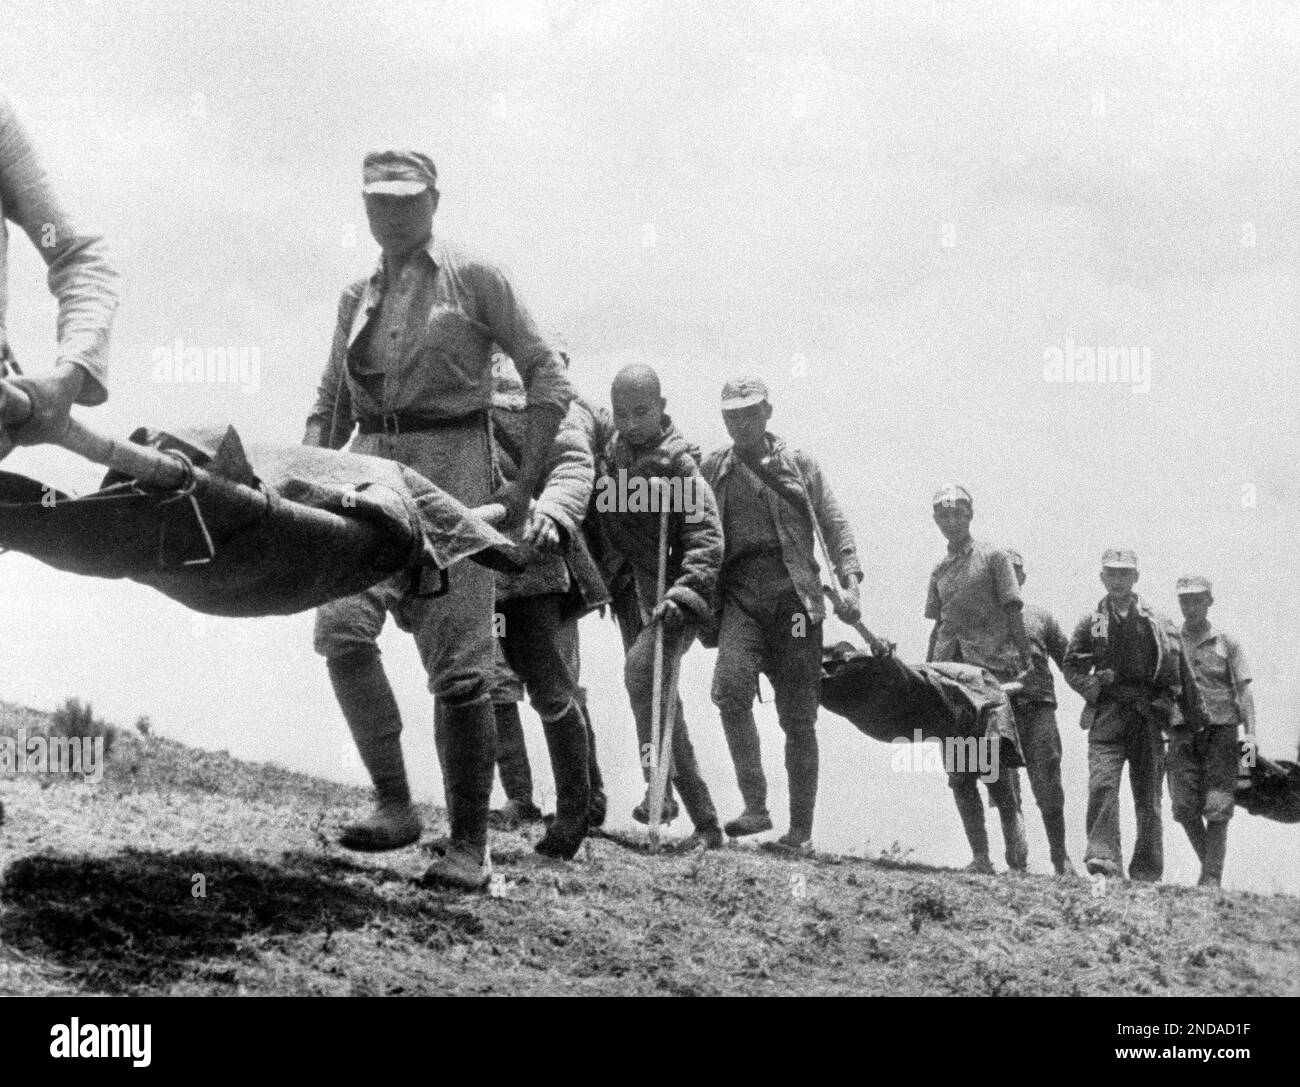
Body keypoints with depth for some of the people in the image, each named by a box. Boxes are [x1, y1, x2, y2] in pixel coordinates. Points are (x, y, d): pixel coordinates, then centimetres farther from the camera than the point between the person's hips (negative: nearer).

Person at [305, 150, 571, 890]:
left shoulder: (474, 277, 2)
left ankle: (471, 847, 1)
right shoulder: (357, 299, 17)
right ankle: (394, 804, -7)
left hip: (453, 467, -4)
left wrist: (527, 484, -6)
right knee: (341, 625, -18)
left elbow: (548, 376, 0)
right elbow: (331, 407, 22)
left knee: (460, 662, -6)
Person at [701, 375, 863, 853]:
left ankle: (801, 829, 10)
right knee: (730, 688, -26)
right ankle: (755, 805, -19)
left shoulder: (799, 464, 13)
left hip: (794, 596, 0)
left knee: (798, 718, 1)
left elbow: (834, 524, 9)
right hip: (739, 594, 0)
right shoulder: (711, 470, 15)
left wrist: (849, 581, -4)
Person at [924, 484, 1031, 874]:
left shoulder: (993, 557, 4)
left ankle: (1017, 856, 1)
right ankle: (980, 858, 1)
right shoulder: (939, 571, 19)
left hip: (992, 668, -5)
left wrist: (1024, 663, -7)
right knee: (959, 772, -1)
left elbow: (1013, 614, 0)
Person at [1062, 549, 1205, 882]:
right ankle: (1103, 856, -24)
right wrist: (1094, 684, -6)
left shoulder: (1157, 623, 9)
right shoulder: (1091, 622, 9)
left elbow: (1181, 673, 13)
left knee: (1148, 795, 3)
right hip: (1108, 714, -1)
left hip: (1148, 714, 1)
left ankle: (1147, 871, 10)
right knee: (1103, 783, -19)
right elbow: (1071, 668, 12)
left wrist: (1196, 714, 13)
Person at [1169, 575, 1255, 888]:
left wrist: (1250, 733, -9)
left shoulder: (1226, 642, 7)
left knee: (1217, 809, -7)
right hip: (1183, 732, 1)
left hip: (1221, 730, -1)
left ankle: (1212, 877, -3)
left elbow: (1243, 689, 3)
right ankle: (1210, 862, 15)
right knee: (1185, 807, -6)